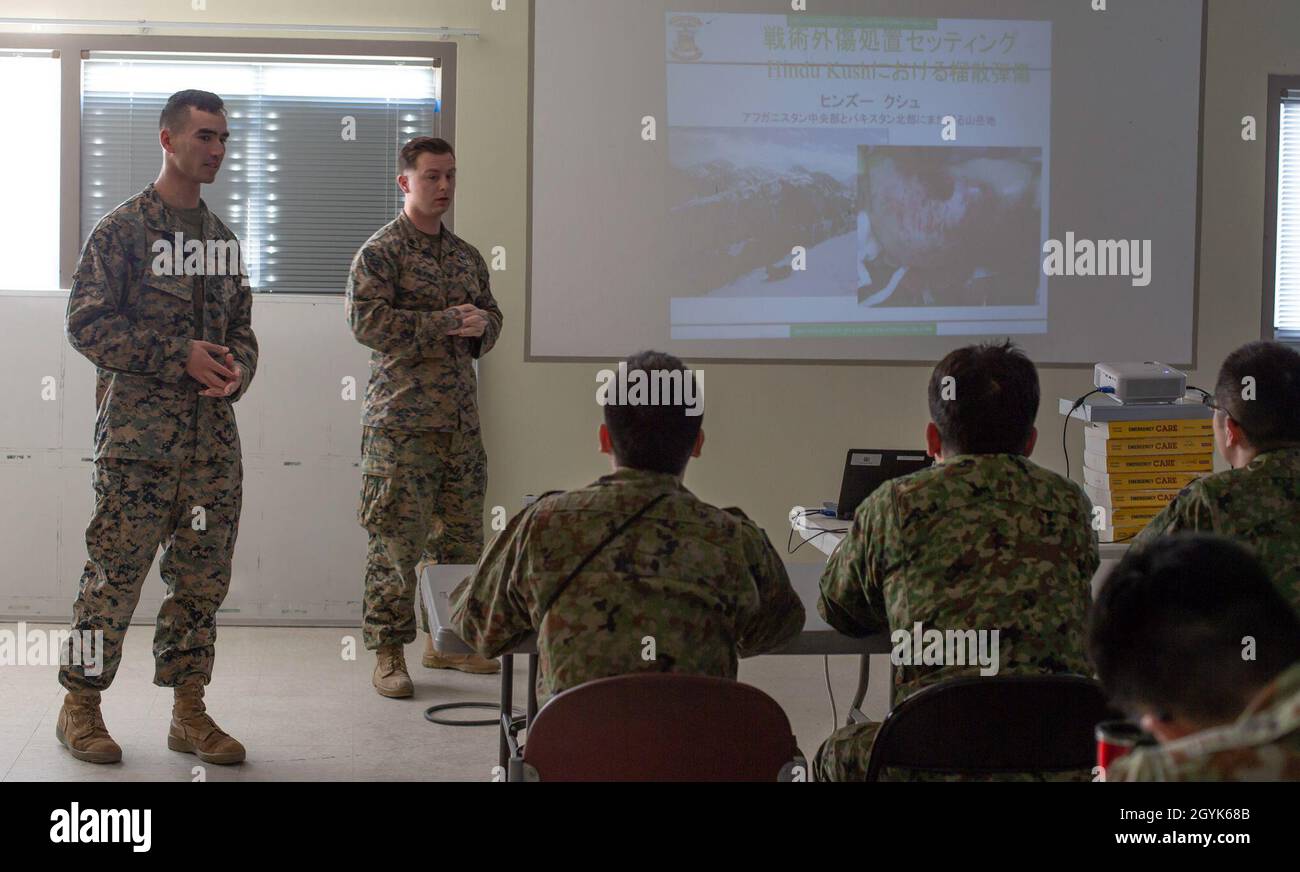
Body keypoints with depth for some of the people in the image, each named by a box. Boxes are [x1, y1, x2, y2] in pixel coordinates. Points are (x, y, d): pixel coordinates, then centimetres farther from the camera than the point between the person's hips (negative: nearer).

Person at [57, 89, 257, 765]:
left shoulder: (222, 237, 16)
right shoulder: (123, 229, -2)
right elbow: (88, 324, -9)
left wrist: (236, 371, -1)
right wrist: (179, 355, -15)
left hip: (213, 436, 6)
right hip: (137, 435, -6)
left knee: (203, 576, 7)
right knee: (114, 575, -4)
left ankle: (189, 713, 16)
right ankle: (80, 707, 10)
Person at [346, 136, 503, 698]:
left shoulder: (466, 256, 17)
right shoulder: (380, 251, -4)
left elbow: (492, 316, 23)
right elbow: (367, 321, -16)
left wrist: (480, 325, -2)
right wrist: (447, 323, -17)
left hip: (461, 418, 7)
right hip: (401, 420, -7)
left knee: (460, 535, 11)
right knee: (396, 539, -6)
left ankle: (445, 640, 23)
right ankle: (388, 652, 2)